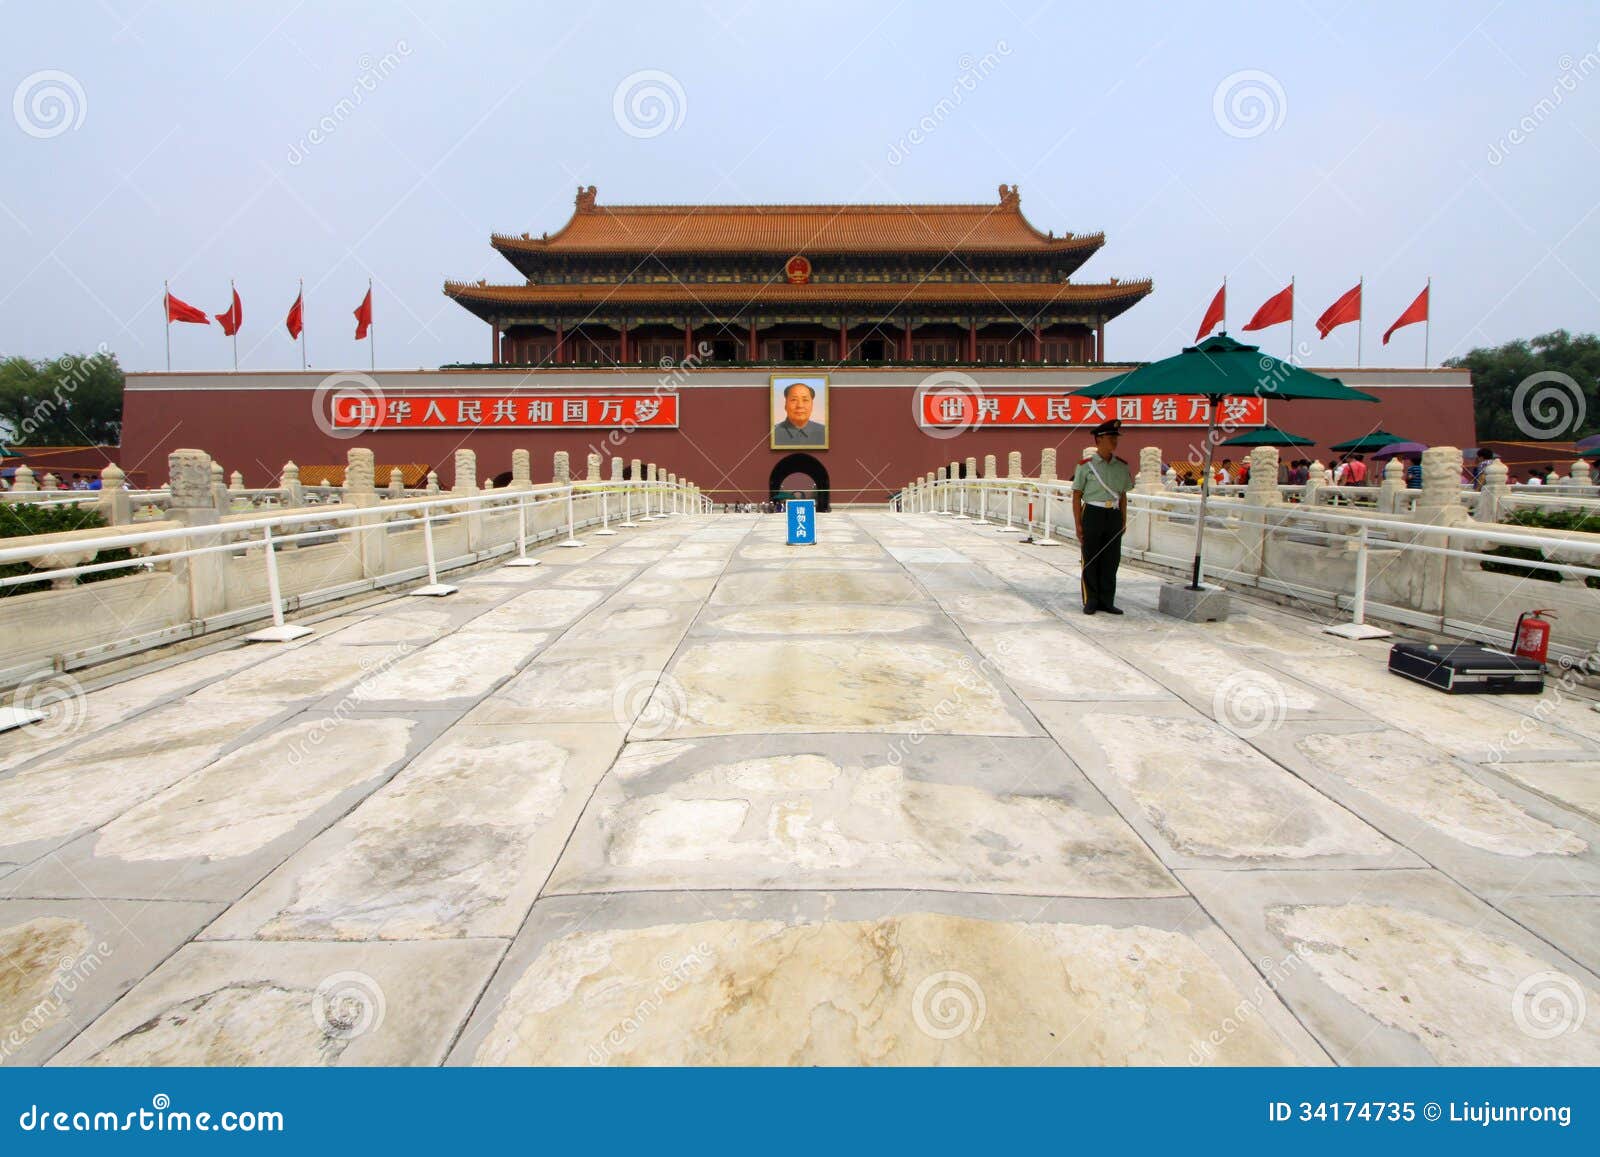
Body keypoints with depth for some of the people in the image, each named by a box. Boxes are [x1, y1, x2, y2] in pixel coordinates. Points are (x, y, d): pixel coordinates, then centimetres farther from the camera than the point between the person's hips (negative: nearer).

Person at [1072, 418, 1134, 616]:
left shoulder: (1122, 467, 8)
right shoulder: (1086, 466, -3)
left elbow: (1123, 495, 15)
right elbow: (1076, 496, -2)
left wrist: (1124, 521, 10)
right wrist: (1078, 524, -7)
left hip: (1114, 516, 4)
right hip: (1092, 514, -4)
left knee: (1111, 560, 7)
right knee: (1090, 560, 2)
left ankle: (1107, 601, 16)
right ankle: (1090, 602, 12)